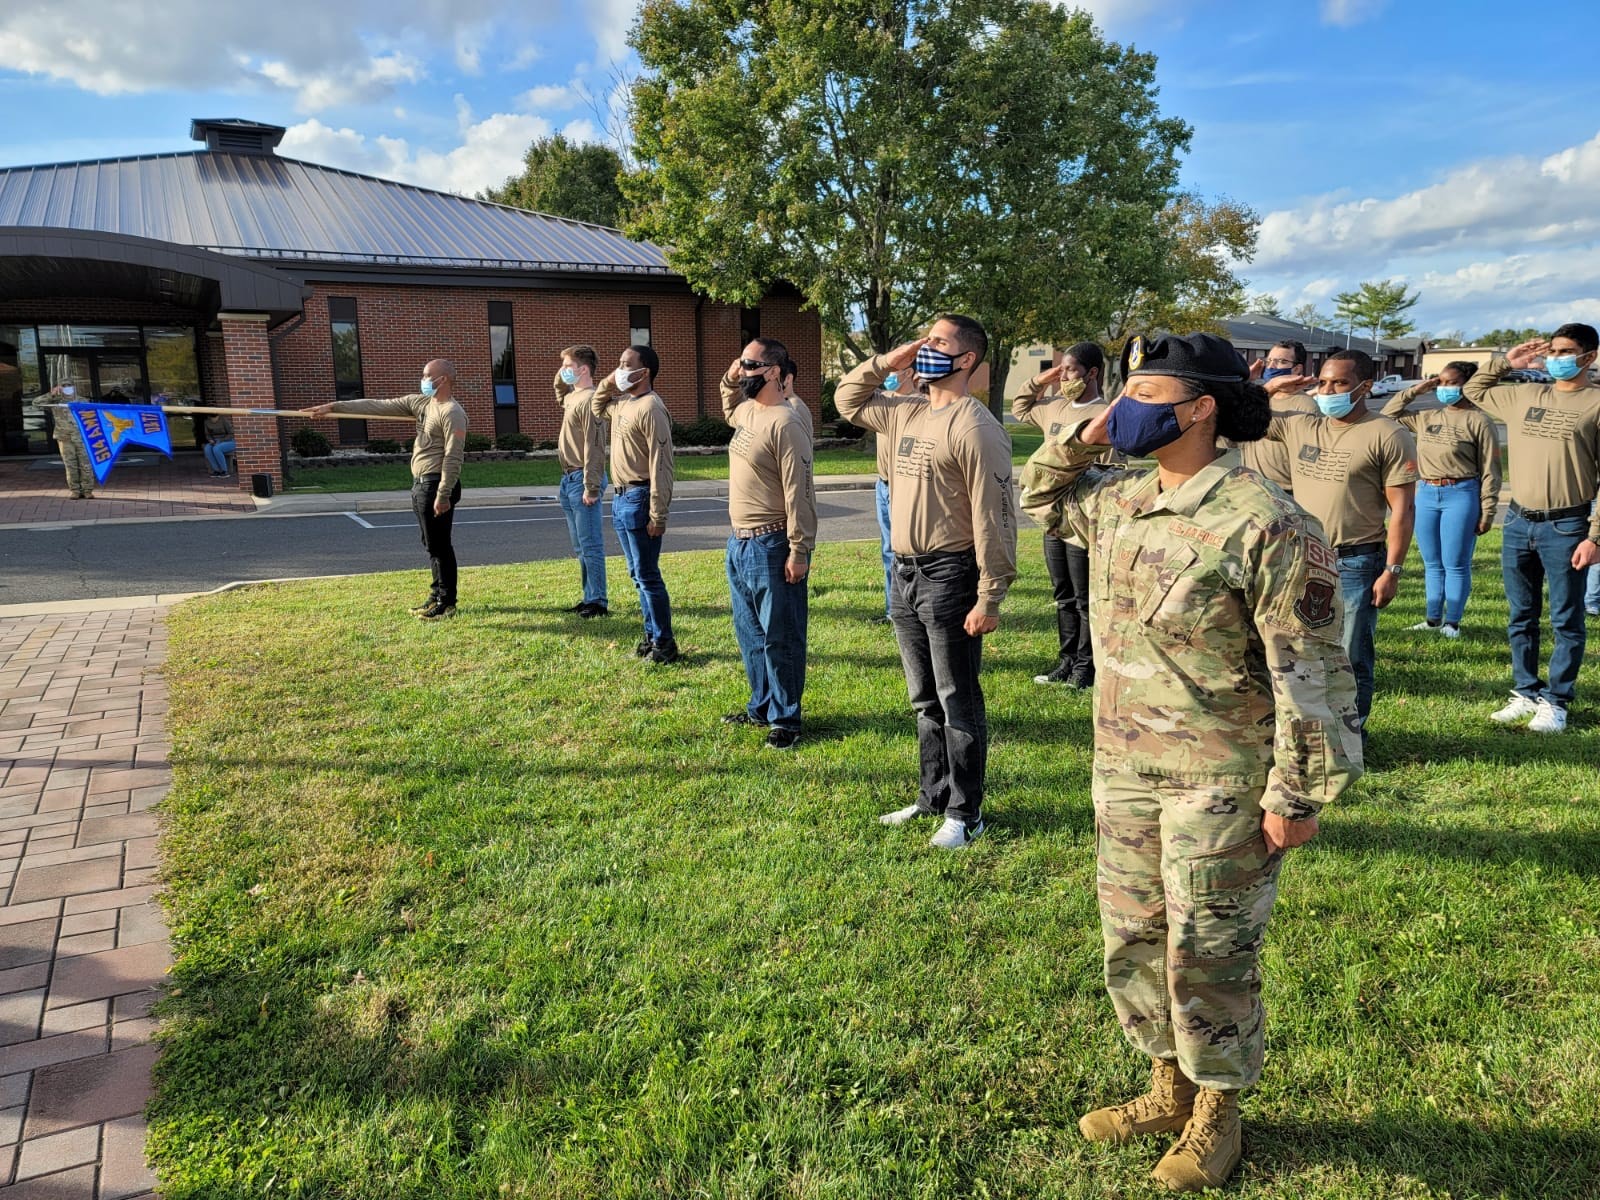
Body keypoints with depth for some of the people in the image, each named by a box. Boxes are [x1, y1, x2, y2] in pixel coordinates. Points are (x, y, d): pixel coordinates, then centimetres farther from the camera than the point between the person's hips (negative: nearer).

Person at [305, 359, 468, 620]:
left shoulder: (452, 413, -14)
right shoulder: (422, 402, 15)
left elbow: (453, 457, -20)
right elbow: (378, 406, 15)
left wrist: (443, 495, -24)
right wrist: (334, 406, 13)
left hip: (437, 485, -9)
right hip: (421, 484, 9)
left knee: (439, 545, -4)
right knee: (432, 545, 14)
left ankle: (447, 603, 2)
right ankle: (437, 596, 23)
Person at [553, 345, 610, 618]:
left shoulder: (589, 399, -14)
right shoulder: (572, 396, 14)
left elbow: (593, 446, -19)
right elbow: (560, 400, 41)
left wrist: (591, 487, -22)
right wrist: (560, 381, 21)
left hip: (582, 479, -10)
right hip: (568, 478, 10)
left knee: (590, 545, -6)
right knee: (580, 546, 14)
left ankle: (598, 601, -1)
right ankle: (589, 597, 21)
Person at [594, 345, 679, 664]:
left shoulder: (650, 408, -16)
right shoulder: (621, 402, 11)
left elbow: (661, 466, -20)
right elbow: (598, 410, 35)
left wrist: (657, 516, -23)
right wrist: (607, 384, 14)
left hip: (639, 498, -9)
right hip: (620, 497, 9)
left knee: (647, 576, -3)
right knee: (638, 574, 15)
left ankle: (665, 644, 6)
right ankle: (651, 635, 25)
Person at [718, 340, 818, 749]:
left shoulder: (785, 423, -18)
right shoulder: (747, 410, 9)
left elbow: (799, 492, -20)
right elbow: (729, 412, 37)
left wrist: (799, 552, -21)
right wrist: (730, 381, 18)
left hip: (771, 546, -9)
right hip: (739, 542, 10)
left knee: (779, 637, 2)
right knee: (750, 633, 19)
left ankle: (785, 720, 12)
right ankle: (761, 707, 33)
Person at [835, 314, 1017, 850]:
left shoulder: (975, 426, -15)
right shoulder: (905, 414, 10)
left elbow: (993, 518, -18)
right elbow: (848, 400, 26)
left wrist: (989, 598, -20)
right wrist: (883, 363, 10)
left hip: (949, 576, -8)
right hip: (905, 572, 8)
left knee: (958, 703, 3)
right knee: (925, 700, 19)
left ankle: (965, 813, 17)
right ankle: (933, 796, 33)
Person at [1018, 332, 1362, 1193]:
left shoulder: (1263, 523, -18)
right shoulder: (1120, 500, 5)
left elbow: (1309, 671, -17)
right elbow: (1041, 493, 24)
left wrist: (1297, 791, -15)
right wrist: (1084, 435, 6)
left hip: (1218, 787, -7)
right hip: (1122, 771, 8)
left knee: (1209, 957, 8)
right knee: (1132, 944, 18)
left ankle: (1216, 1118, 31)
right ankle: (1169, 1091, 39)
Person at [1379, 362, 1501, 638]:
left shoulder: (1478, 422, -7)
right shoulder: (1425, 417, 10)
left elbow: (1490, 471, -7)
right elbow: (1388, 414, 18)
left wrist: (1487, 512, -10)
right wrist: (1415, 390, 7)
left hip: (1460, 495, -6)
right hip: (1426, 494, 6)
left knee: (1455, 564, 1)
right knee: (1432, 563, 13)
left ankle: (1452, 622, 12)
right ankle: (1433, 618, 23)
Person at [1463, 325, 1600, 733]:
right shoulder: (1523, 395, 9)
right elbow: (1472, 390, 27)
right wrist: (1505, 362, 11)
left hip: (1566, 526, -5)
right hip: (1518, 522, 5)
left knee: (1566, 621, 3)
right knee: (1521, 618, 13)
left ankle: (1555, 701, 12)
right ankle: (1526, 693, 24)